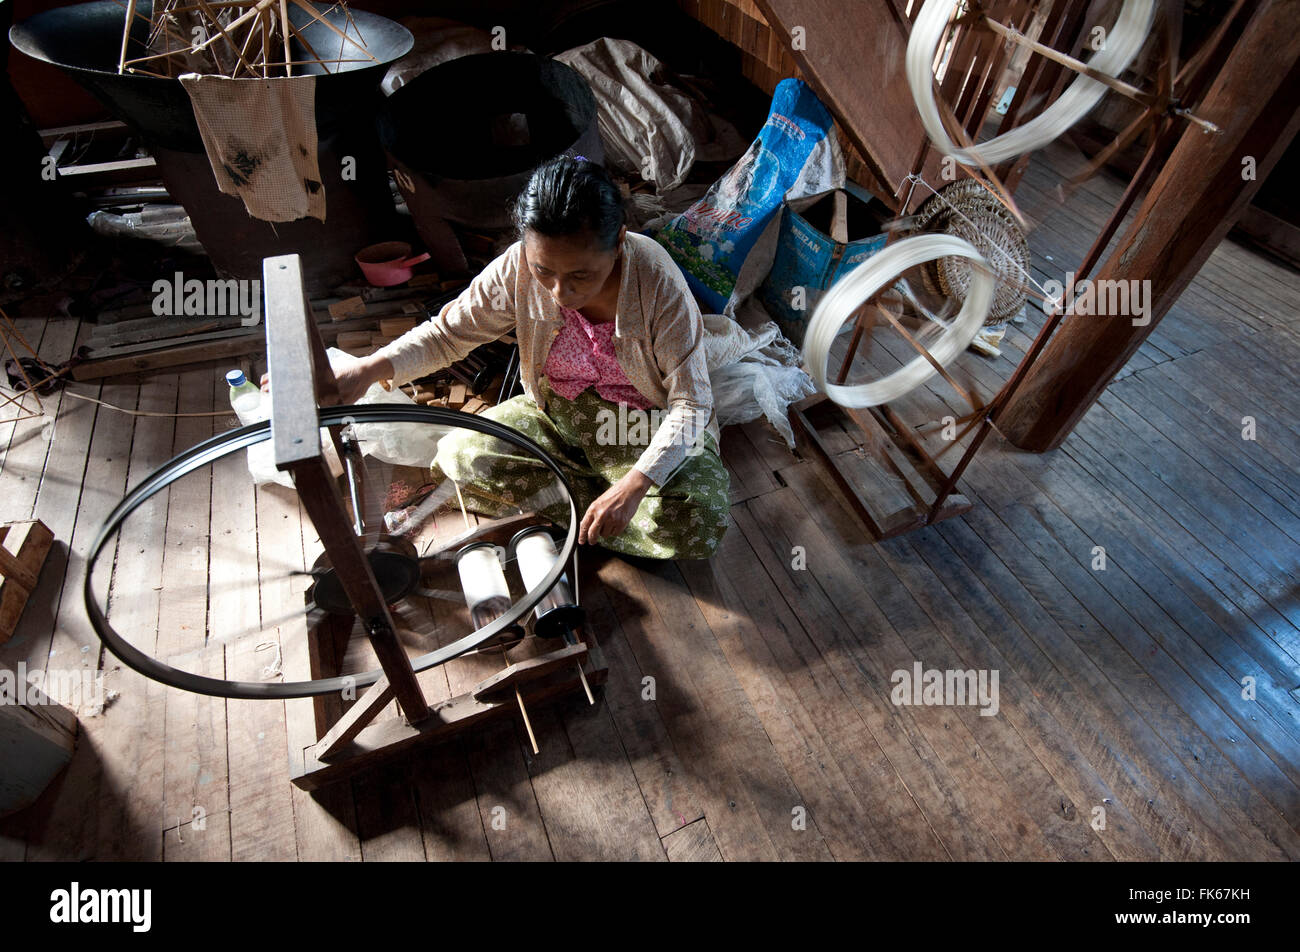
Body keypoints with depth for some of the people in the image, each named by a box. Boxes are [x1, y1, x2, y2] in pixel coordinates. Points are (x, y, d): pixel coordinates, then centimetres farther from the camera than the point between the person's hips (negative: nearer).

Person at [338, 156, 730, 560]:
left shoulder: (660, 284, -26)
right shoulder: (518, 268, -17)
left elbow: (690, 402, -25)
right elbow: (446, 334, -4)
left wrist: (634, 485, -39)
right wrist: (369, 368, -23)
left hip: (648, 422, -2)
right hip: (555, 411, 3)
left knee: (700, 522, -28)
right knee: (463, 453, -20)